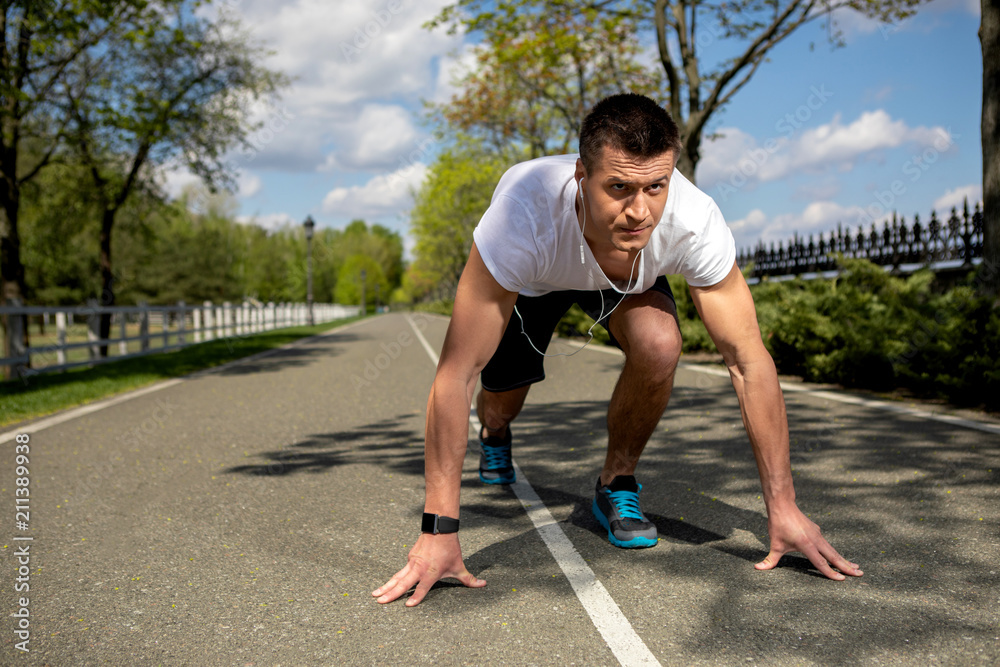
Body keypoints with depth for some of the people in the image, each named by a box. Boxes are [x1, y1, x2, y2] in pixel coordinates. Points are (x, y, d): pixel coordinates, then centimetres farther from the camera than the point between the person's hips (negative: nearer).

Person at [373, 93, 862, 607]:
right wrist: (439, 531, -42)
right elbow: (456, 373, -42)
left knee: (659, 346, -29)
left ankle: (617, 484, -1)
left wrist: (782, 506, -29)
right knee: (500, 400, 5)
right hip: (532, 276, 0)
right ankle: (494, 433, 48)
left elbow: (749, 362, -29)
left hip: (628, 277, 1)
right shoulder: (522, 216, -45)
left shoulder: (695, 222, -39)